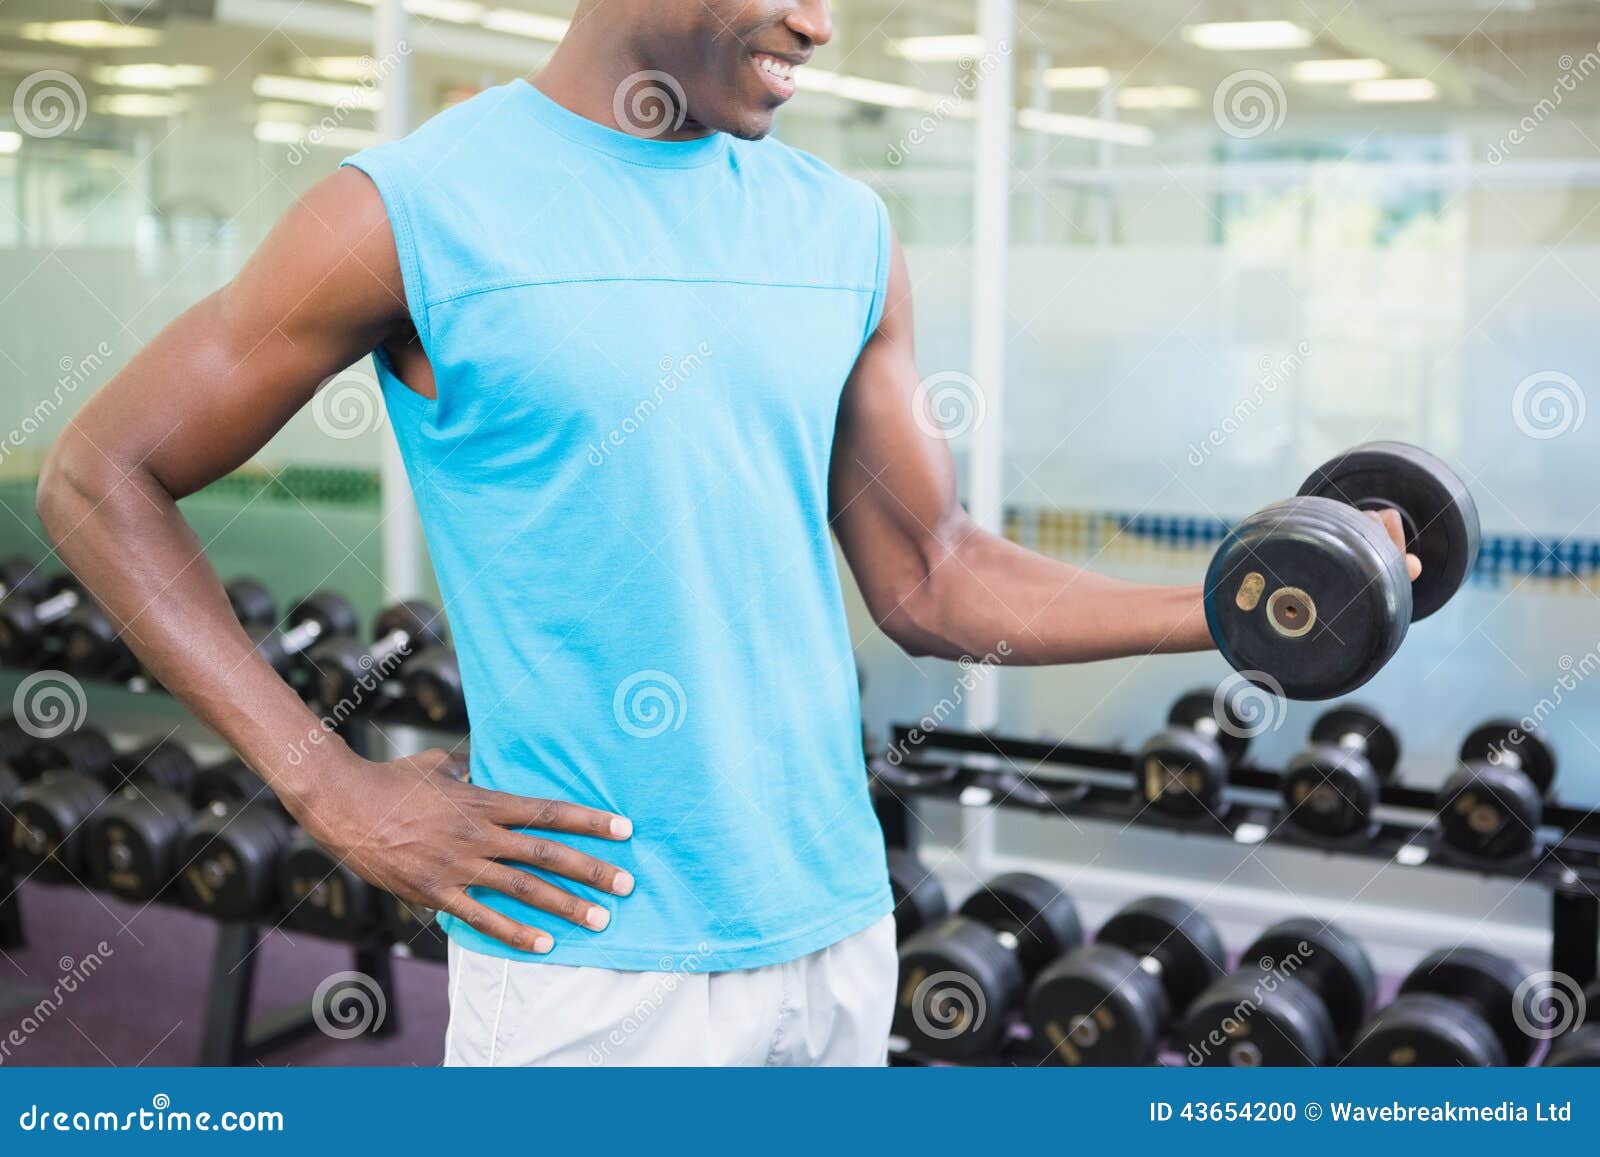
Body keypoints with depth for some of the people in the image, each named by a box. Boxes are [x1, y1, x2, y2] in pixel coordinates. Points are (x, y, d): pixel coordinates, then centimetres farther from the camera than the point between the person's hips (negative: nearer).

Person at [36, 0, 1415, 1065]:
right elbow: (101, 482, -3)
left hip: (836, 929, 5)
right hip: (588, 962, -5)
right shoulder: (413, 212, -8)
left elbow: (930, 582, 9)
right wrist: (334, 789, -10)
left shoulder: (845, 233, 6)